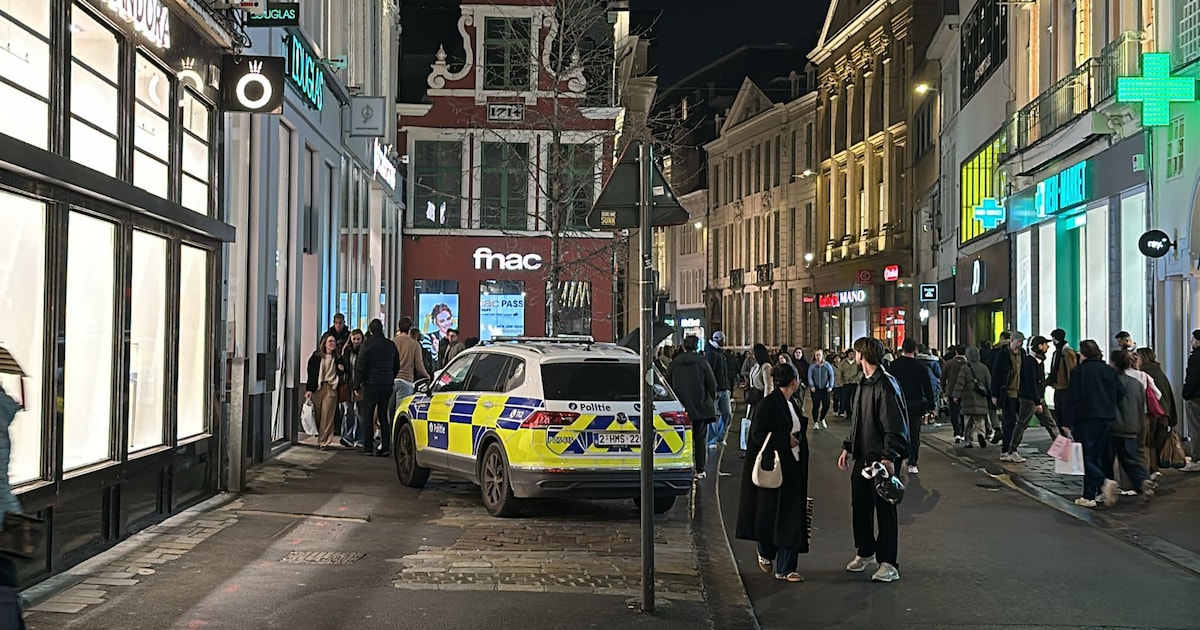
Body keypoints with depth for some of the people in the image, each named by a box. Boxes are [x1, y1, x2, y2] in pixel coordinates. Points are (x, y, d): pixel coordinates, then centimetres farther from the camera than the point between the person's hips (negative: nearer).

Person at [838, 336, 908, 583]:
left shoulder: (886, 385, -17)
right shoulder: (864, 384, 13)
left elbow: (894, 426, -20)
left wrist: (889, 457, -25)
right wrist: (847, 447, 18)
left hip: (882, 458, -9)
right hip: (862, 456, 9)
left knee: (884, 508, -2)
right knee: (860, 504, 15)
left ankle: (888, 563, 4)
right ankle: (865, 552, 31)